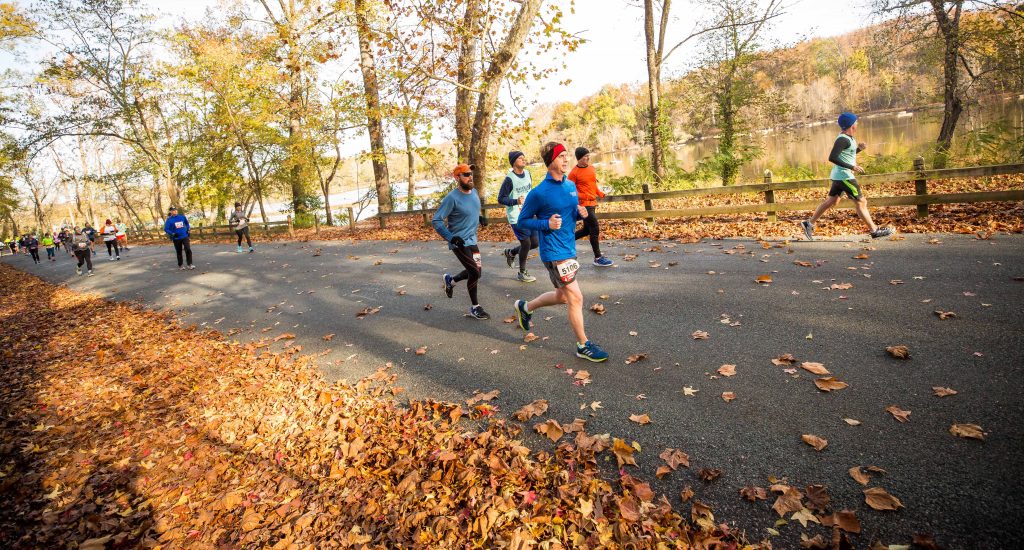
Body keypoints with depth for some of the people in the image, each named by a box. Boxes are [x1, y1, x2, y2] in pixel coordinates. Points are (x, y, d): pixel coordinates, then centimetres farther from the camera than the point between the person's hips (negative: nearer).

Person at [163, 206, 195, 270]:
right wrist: (172, 234, -22)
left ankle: (189, 265, -10)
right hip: (176, 238, -1)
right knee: (179, 252, 8)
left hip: (185, 236, 2)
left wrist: (187, 230, 15)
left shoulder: (182, 217, 4)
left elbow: (187, 223, 23)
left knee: (188, 250, -13)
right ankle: (180, 265, 21)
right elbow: (166, 229, -10)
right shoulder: (169, 220, -6)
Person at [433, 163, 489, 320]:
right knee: (475, 272, -9)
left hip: (472, 240, 8)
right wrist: (451, 237, -25)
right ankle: (475, 308, 9)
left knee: (476, 271, 13)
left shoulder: (474, 192, 4)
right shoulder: (452, 198, -19)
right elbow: (436, 220, -18)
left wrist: (478, 219, 9)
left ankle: (450, 280, 39)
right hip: (459, 242, -8)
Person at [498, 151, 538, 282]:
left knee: (534, 242, 8)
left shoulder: (527, 173, 6)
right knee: (526, 243, -5)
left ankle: (511, 252, 32)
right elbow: (501, 199, -14)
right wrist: (516, 201, -28)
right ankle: (522, 273, 15)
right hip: (516, 217, -7)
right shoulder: (509, 178, -15)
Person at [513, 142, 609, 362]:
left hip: (569, 249, 8)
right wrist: (546, 224, -21)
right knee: (575, 298, -5)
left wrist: (581, 213, -3)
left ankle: (525, 307, 42)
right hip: (554, 253, -8)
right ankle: (583, 346, 10)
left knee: (562, 295, 20)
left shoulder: (571, 186, 8)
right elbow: (523, 220, -6)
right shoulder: (539, 193, -13)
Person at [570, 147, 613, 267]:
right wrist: (585, 196, -21)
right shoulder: (574, 173, -12)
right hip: (584, 204, -8)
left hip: (592, 203, 8)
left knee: (587, 229, 15)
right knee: (595, 229, -6)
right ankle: (598, 258, 3)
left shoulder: (591, 168, 10)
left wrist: (599, 193, 5)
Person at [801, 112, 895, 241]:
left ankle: (809, 223, 15)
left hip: (839, 176, 10)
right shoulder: (843, 139, -18)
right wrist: (852, 167, -26)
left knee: (831, 201, 14)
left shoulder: (848, 137, 12)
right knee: (861, 202, -2)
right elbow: (832, 158, -26)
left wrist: (859, 148, 6)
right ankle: (875, 231, 5)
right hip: (844, 176, -10)